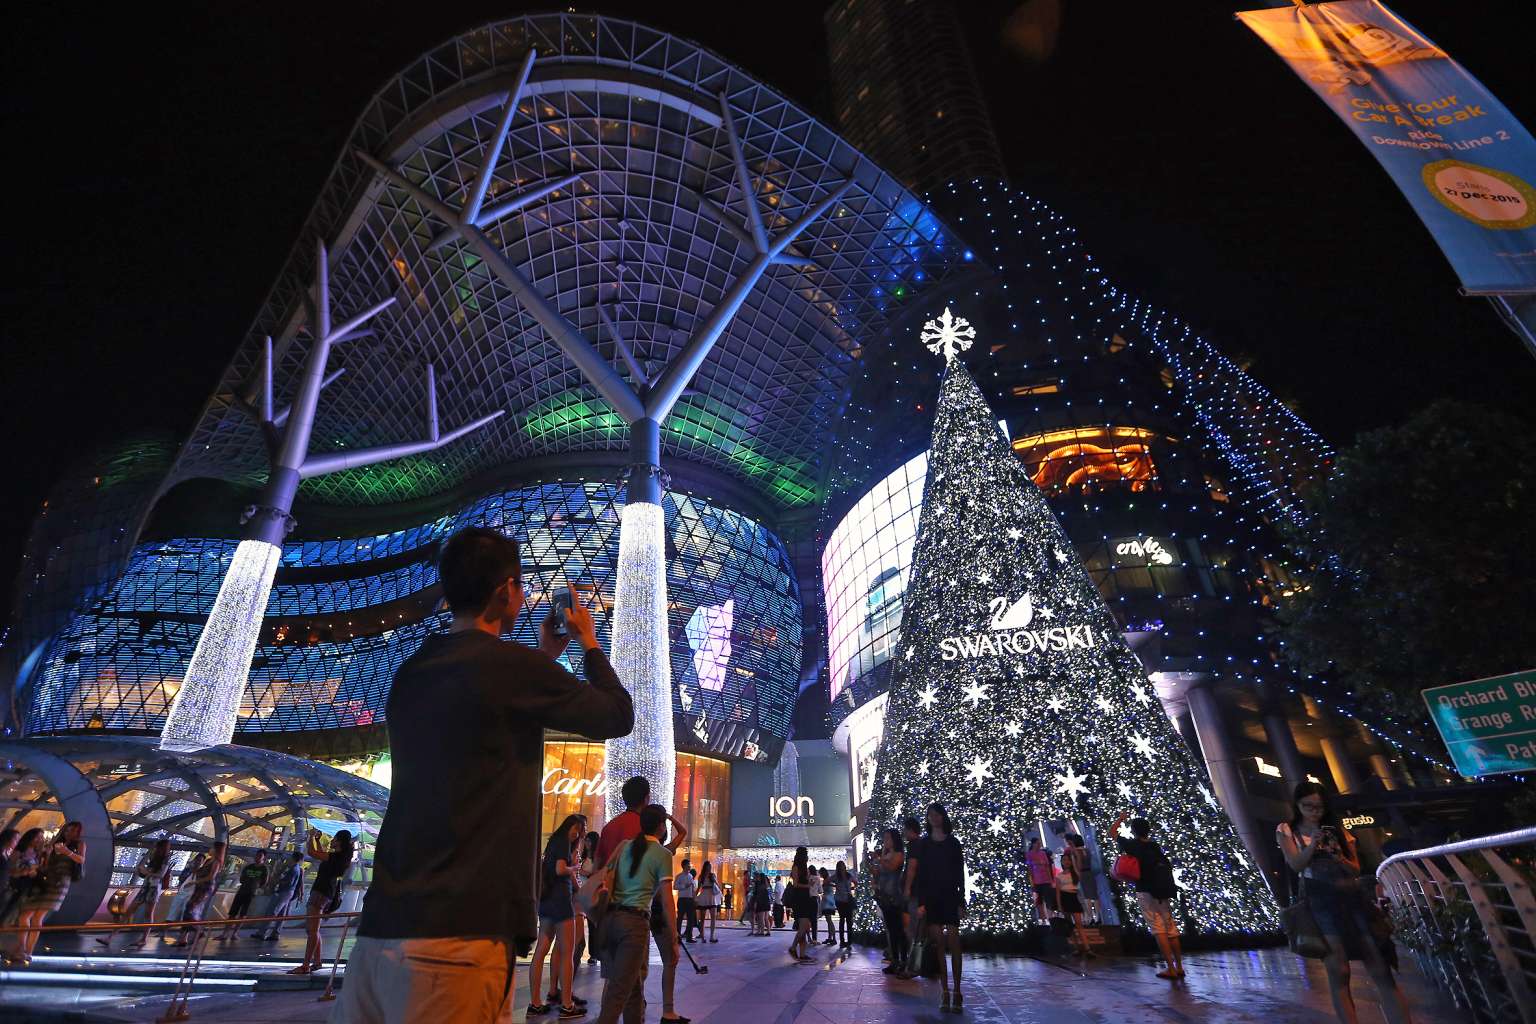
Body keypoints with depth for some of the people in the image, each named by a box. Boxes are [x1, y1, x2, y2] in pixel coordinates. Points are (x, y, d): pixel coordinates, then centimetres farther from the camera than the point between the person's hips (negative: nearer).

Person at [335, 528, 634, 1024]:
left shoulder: (411, 672, 9)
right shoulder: (511, 664, -15)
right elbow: (617, 717, -1)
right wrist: (589, 642, 13)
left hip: (380, 928, 8)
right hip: (457, 933, -8)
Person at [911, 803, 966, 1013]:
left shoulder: (953, 843, 3)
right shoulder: (923, 844, 6)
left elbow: (960, 874, 3)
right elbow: (919, 874, 3)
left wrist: (961, 902, -4)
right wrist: (920, 903, -4)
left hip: (950, 897, -1)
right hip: (930, 897, 1)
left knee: (953, 944, -5)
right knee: (938, 945, 2)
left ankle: (957, 992, 1)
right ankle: (945, 993, 8)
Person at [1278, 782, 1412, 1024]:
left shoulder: (1337, 829, 18)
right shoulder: (1287, 830, 7)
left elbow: (1356, 869, 13)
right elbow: (1296, 865, -5)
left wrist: (1339, 858, -8)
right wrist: (1313, 844, -20)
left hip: (1353, 896, 4)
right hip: (1322, 902, -4)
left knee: (1380, 970, -6)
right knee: (1338, 974, -9)